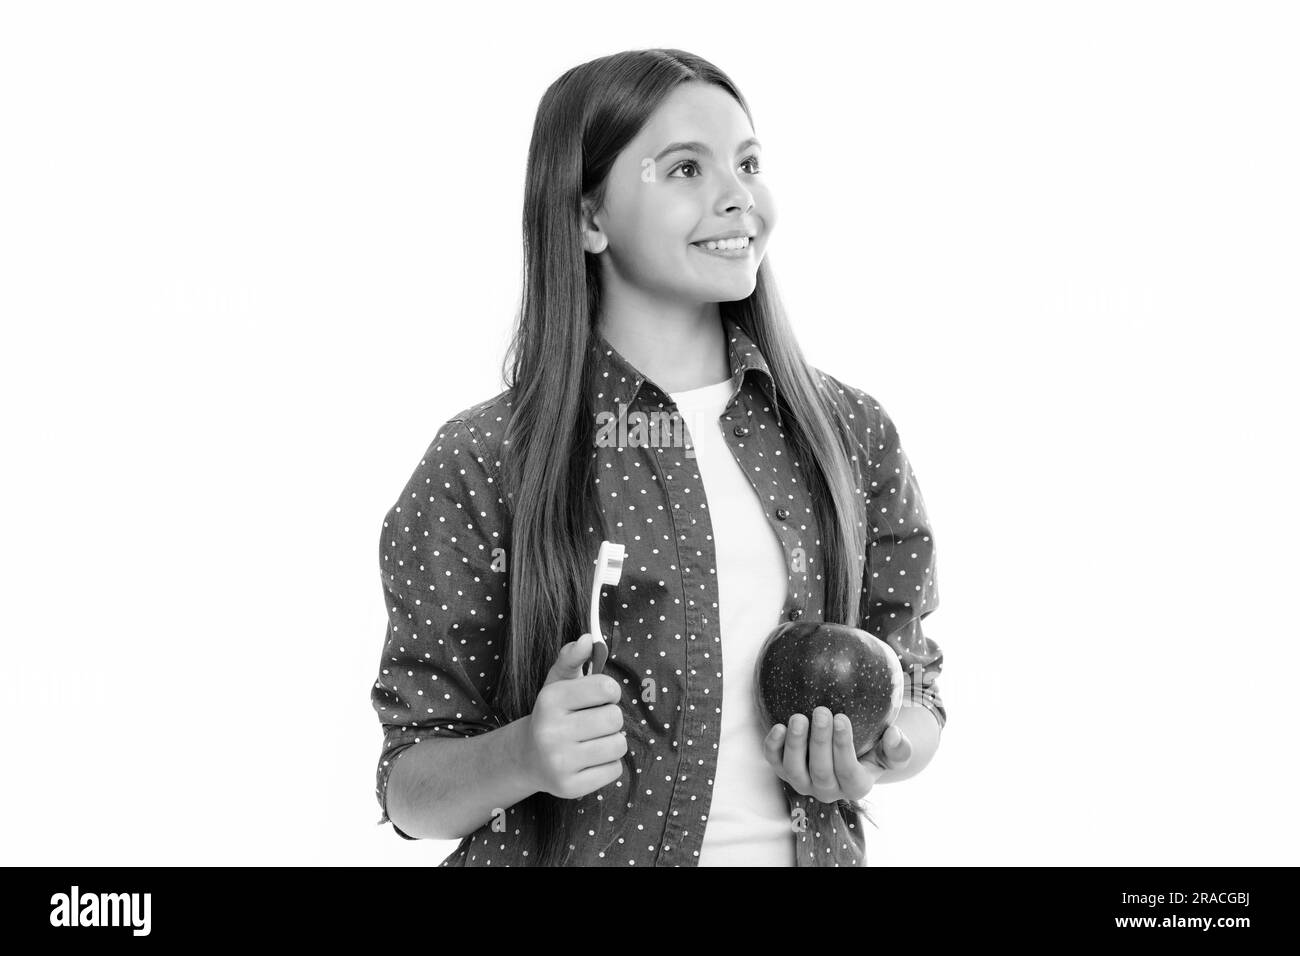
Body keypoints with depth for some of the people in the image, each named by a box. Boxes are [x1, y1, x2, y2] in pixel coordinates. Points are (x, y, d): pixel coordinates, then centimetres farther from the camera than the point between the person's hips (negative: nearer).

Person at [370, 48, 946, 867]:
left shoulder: (853, 438, -4)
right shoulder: (481, 468, -13)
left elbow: (914, 688, 7)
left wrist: (871, 758, -13)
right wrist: (524, 758, -27)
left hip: (806, 848, 3)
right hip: (584, 854, -3)